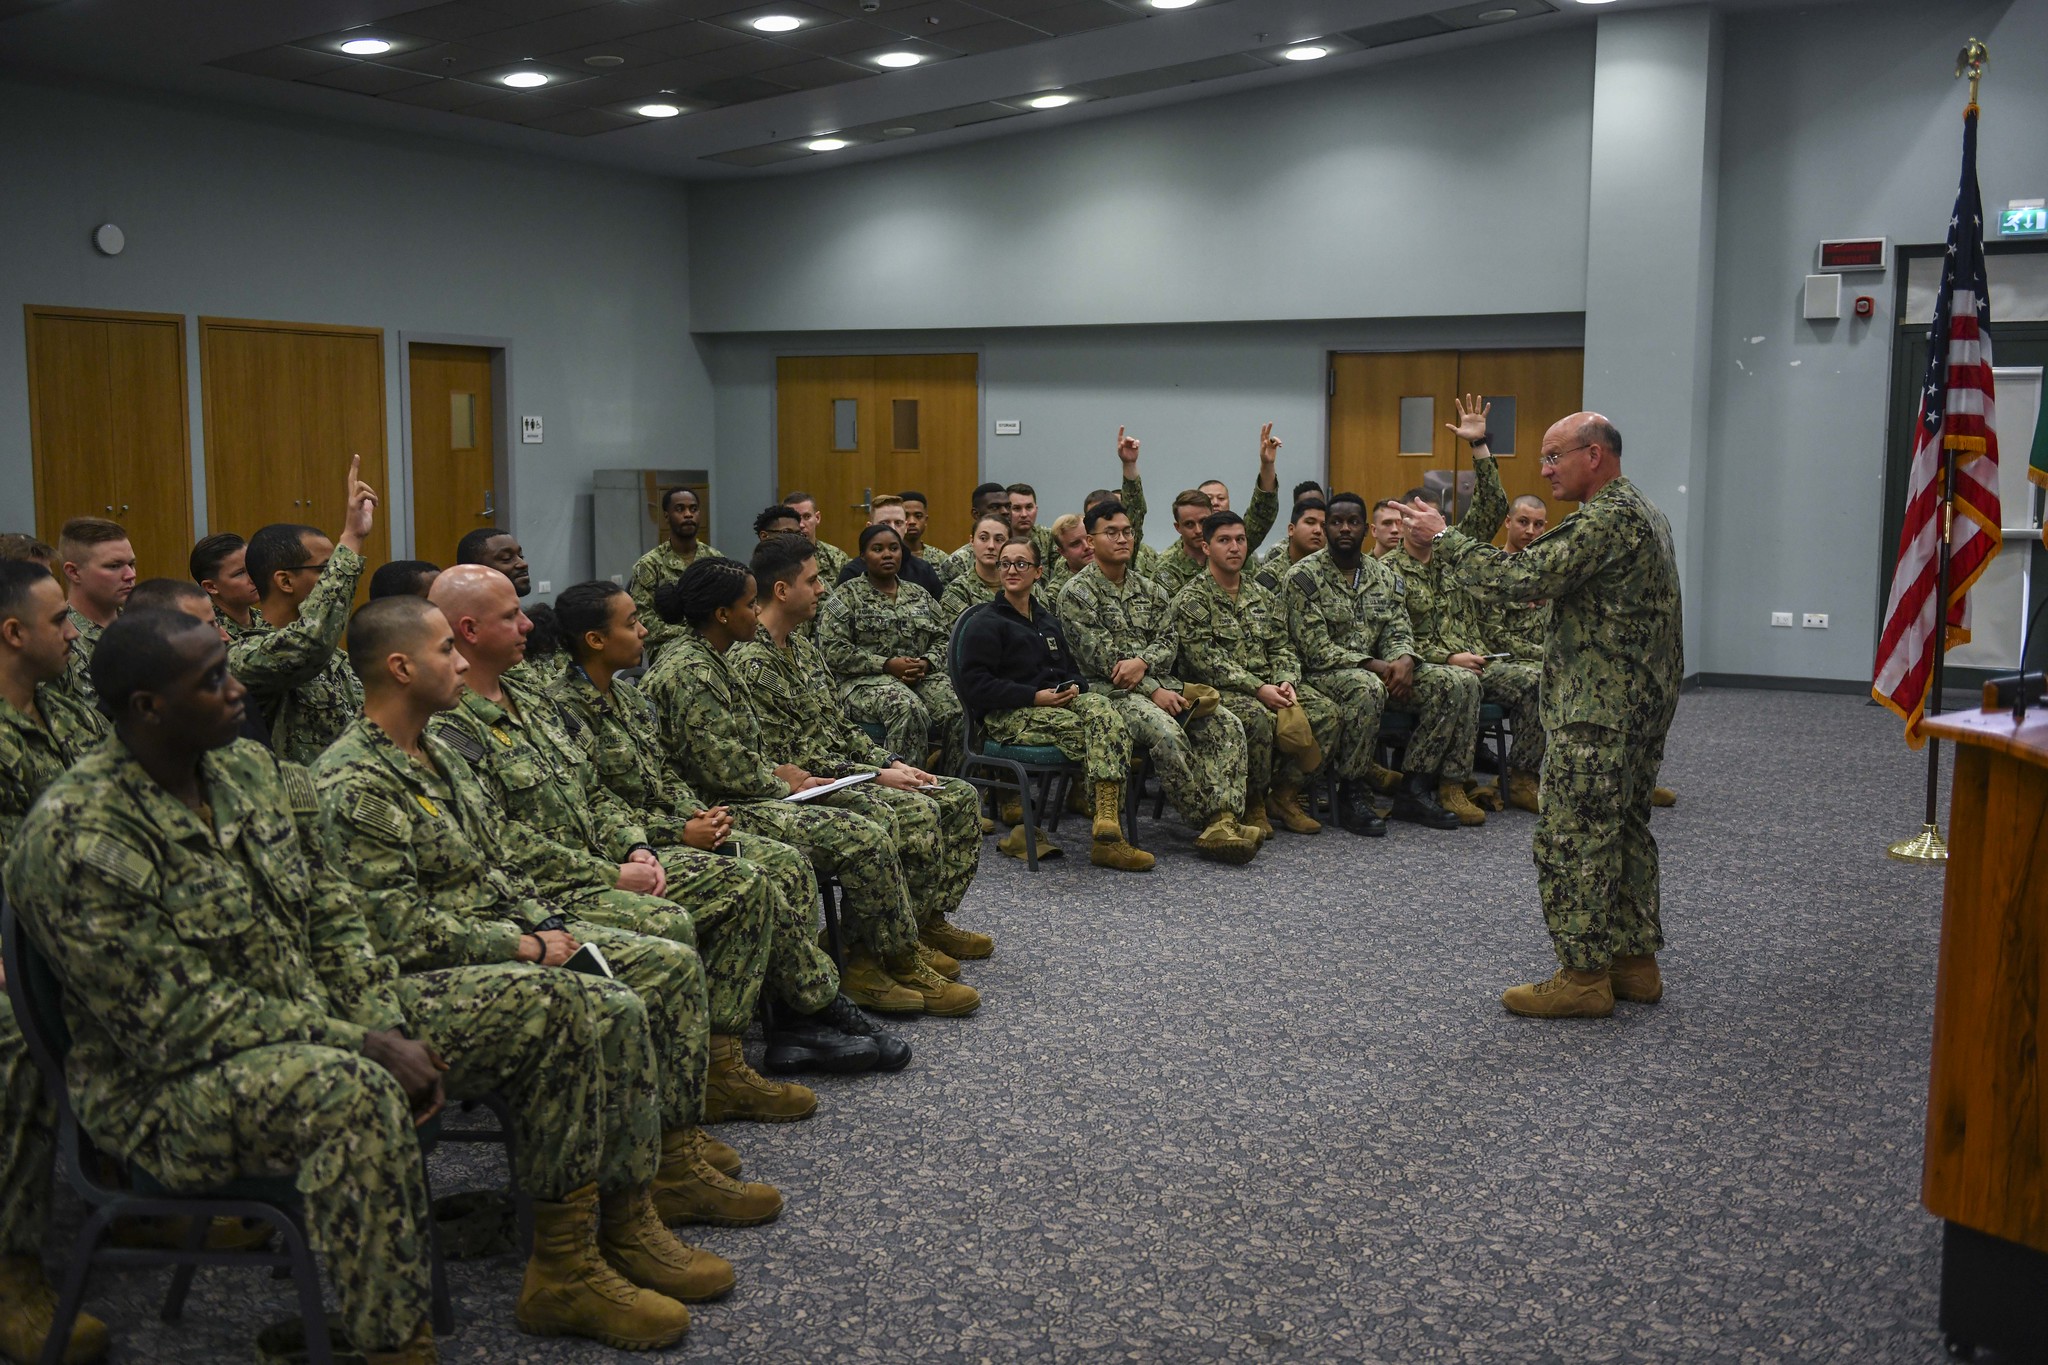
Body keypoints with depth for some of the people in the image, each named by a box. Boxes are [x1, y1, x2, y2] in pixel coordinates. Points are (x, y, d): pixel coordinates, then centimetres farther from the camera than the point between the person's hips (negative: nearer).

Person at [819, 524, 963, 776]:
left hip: (922, 676, 5)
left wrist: (926, 663, -7)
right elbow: (834, 651, -6)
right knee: (909, 710, -36)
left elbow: (941, 639, 17)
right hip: (864, 681, -5)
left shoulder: (920, 595, 20)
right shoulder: (846, 596, 3)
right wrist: (887, 665, -14)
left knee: (956, 710, -26)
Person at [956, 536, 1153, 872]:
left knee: (1100, 707, -31)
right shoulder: (985, 623, 4)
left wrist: (1072, 687, 2)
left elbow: (1071, 667, 30)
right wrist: (1035, 696, -16)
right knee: (1096, 733, -29)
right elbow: (974, 686, -8)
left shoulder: (1047, 621, 26)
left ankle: (1107, 821, -43)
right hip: (1009, 716, -5)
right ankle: (1108, 832, -28)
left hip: (1056, 702, 5)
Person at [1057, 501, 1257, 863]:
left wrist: (1142, 662, -15)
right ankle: (1208, 820, -22)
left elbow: (1168, 644, 9)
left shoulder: (1149, 590, 18)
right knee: (1167, 732, -34)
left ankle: (1222, 822, -28)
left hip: (1162, 685, 6)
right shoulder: (1076, 594, -1)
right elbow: (1100, 657, -10)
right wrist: (1153, 691, -16)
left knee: (1227, 726, -18)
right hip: (1111, 692, -6)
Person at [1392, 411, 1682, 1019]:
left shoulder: (1609, 518, -18)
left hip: (1597, 711, -11)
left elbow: (1525, 577, -23)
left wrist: (1443, 538, -16)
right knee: (1624, 831, 16)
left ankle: (1584, 976, 0)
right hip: (1641, 706, 11)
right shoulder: (1642, 511, 16)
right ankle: (1635, 961, 23)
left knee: (1571, 839, -5)